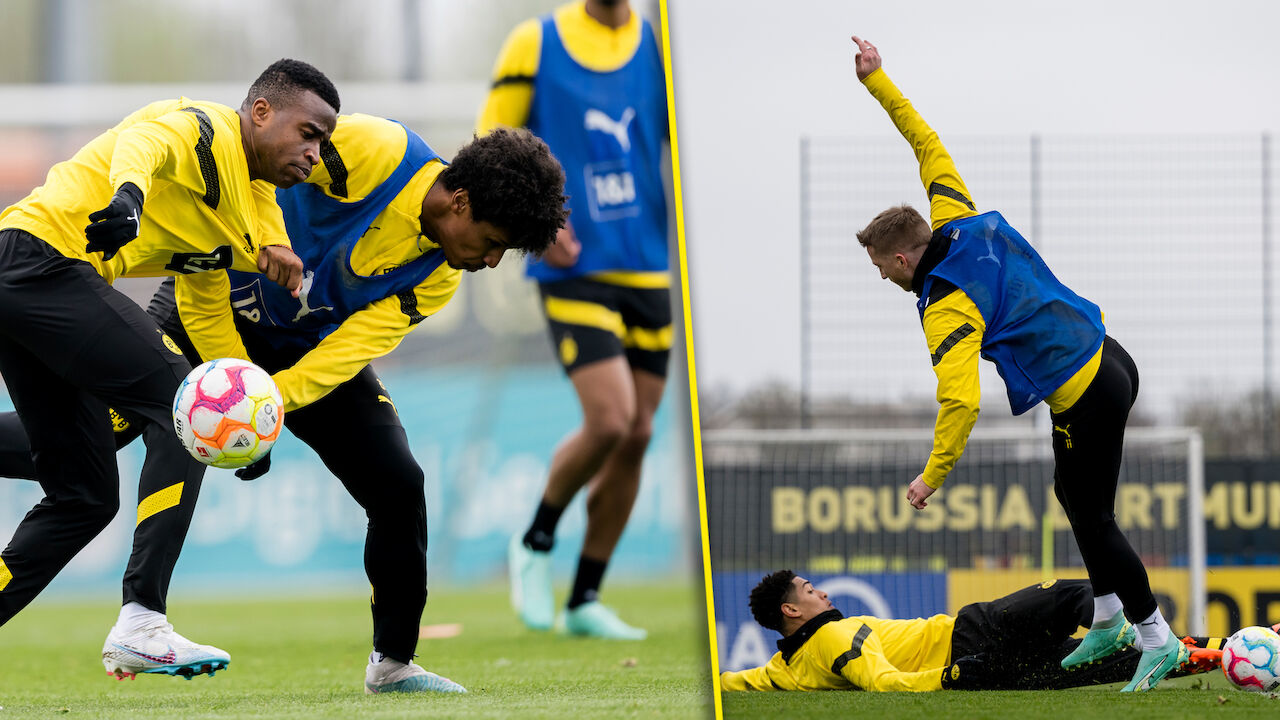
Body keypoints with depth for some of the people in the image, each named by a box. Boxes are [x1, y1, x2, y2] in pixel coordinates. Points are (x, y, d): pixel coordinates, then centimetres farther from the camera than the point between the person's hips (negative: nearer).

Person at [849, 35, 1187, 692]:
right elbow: (928, 144, 13)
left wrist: (933, 475, -16)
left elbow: (960, 402, -27)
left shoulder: (947, 309, -21)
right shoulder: (964, 225, 1)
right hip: (1110, 359, 9)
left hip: (1084, 401, -9)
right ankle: (1109, 620, 33)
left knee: (1093, 518, 3)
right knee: (1073, 494, 23)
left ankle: (1157, 639, 11)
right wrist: (877, 82, 13)